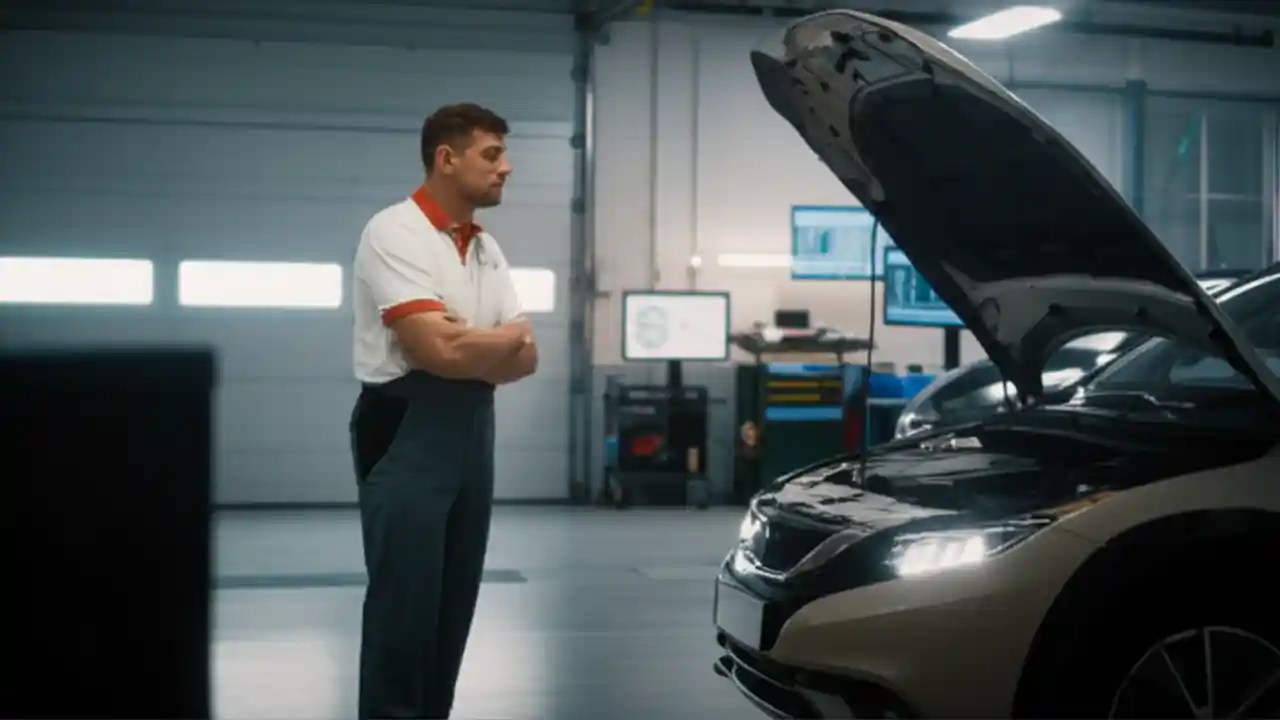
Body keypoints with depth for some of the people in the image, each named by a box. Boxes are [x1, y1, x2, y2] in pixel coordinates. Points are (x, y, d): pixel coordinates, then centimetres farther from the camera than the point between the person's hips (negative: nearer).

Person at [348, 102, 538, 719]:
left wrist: (468, 347, -12)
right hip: (407, 432, -8)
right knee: (404, 605, -5)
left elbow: (526, 358, 8)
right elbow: (439, 350, -22)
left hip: (473, 429, 8)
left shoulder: (488, 248, 13)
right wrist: (504, 338, -3)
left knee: (454, 603, 12)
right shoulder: (395, 233, -12)